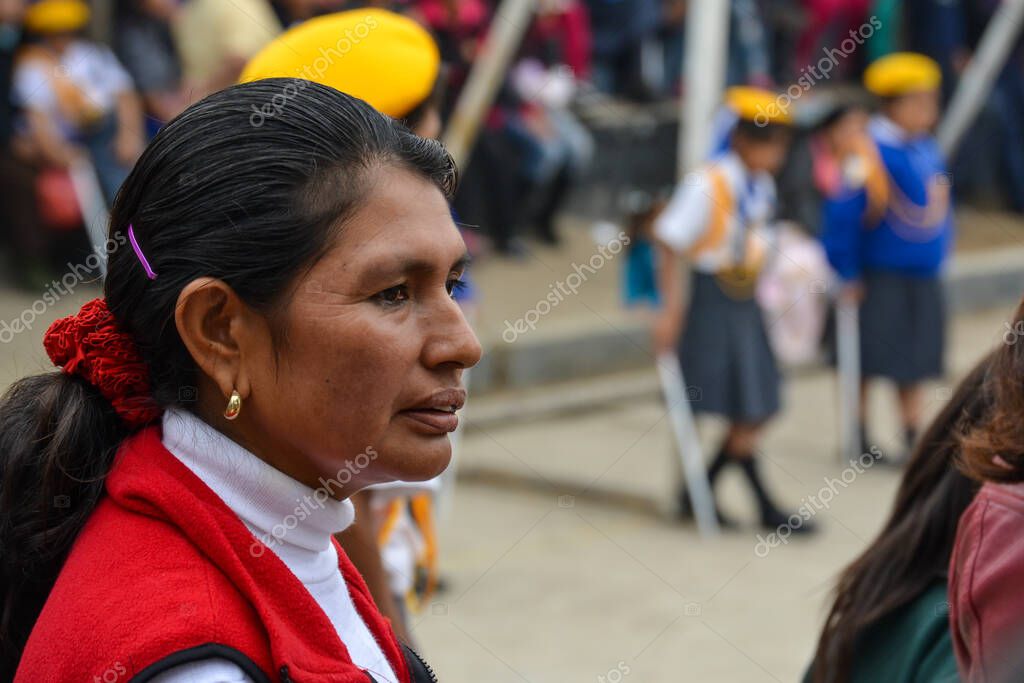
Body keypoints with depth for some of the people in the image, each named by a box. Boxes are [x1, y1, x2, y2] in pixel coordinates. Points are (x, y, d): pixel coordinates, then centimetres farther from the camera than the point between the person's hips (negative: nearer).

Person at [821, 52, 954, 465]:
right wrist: (847, 275, -15)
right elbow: (842, 214, -17)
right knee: (867, 362, 4)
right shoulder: (869, 154, -18)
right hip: (879, 280, -7)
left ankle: (915, 441, 18)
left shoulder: (928, 152, 5)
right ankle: (859, 436, 18)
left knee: (915, 361, 11)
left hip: (923, 277, 7)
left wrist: (939, 253, 17)